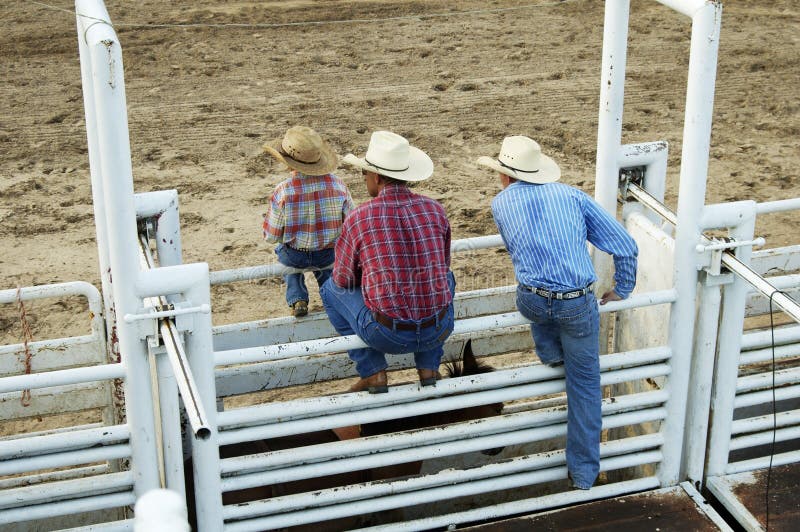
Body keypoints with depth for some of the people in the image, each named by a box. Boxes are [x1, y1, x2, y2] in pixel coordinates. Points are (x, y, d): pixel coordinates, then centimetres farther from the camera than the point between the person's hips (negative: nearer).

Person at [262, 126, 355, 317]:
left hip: (294, 258, -2)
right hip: (329, 257, 2)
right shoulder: (338, 185, -17)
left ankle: (297, 299, 19)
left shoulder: (282, 192, -23)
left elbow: (272, 237, -13)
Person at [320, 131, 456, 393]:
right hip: (438, 331, 3)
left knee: (331, 289, 23)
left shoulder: (359, 218, -9)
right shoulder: (435, 209, 2)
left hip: (387, 335, -3)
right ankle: (428, 367, 26)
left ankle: (373, 373, 16)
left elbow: (344, 279, 4)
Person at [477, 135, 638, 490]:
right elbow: (625, 246, 9)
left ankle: (550, 353, 37)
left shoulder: (501, 204, 8)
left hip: (532, 303, 0)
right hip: (578, 305, 0)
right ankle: (583, 471, 18)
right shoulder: (571, 195, 9)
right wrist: (621, 291, 23)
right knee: (584, 382, 15)